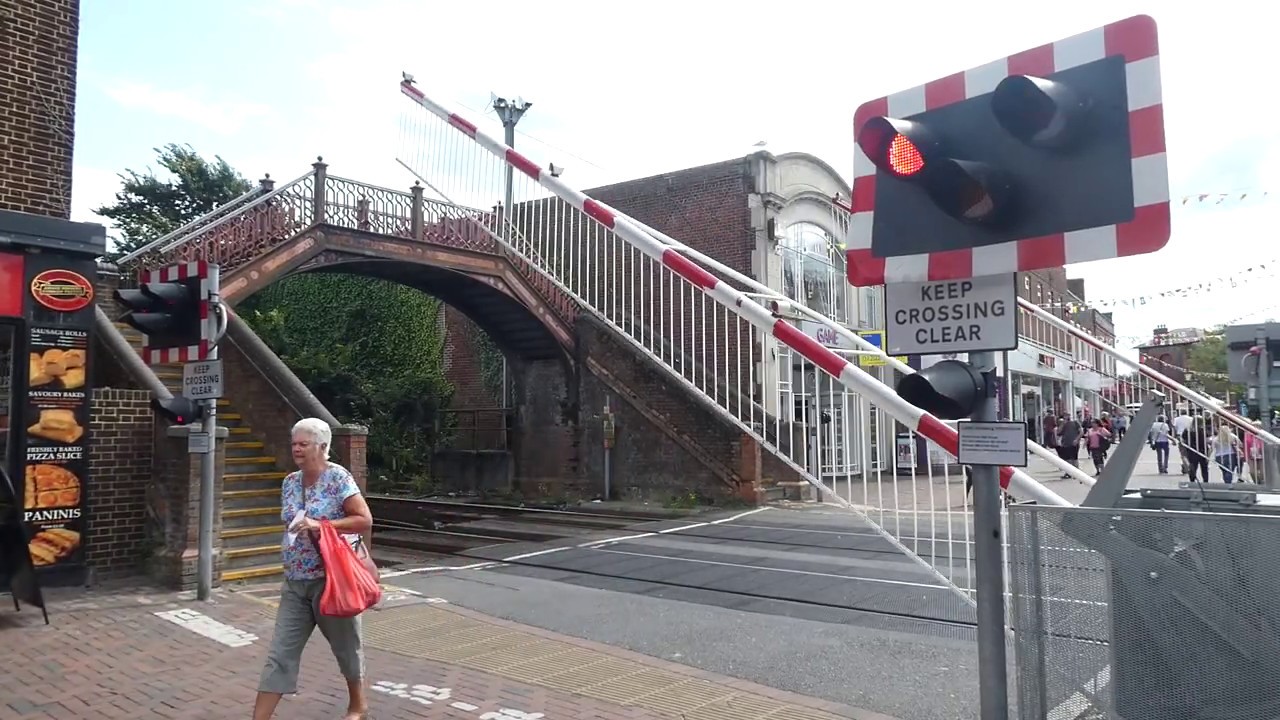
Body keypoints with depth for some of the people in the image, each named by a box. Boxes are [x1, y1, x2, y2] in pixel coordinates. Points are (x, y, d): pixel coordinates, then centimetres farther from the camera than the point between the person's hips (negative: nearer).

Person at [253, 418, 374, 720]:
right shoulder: (290, 482, 7)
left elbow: (365, 520, -17)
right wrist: (290, 539, 6)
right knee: (281, 652, 3)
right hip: (295, 582, 5)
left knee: (346, 644, 13)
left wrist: (319, 525, -23)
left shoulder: (338, 477, -12)